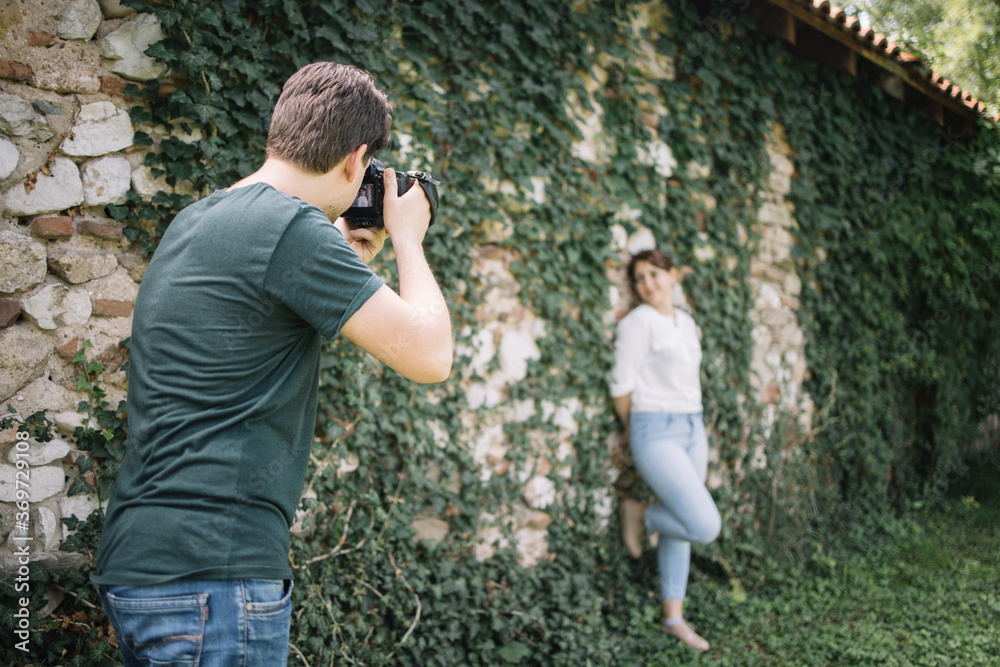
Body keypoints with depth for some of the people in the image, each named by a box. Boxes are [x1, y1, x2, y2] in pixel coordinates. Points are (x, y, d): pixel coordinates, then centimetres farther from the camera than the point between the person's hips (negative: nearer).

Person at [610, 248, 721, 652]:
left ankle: (674, 619, 24)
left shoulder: (686, 323, 12)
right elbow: (622, 387, -7)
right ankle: (638, 515, 12)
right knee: (705, 527, -14)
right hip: (655, 436, -8)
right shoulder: (637, 322, -12)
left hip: (691, 431, 8)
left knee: (680, 529, 12)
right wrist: (631, 431, 6)